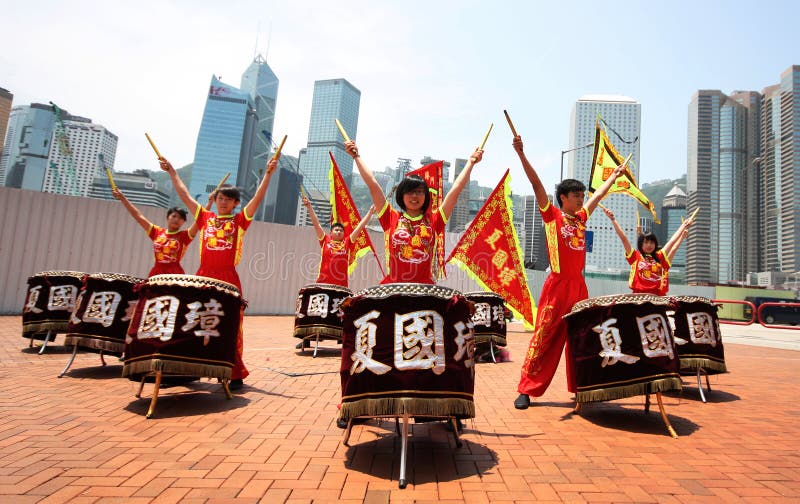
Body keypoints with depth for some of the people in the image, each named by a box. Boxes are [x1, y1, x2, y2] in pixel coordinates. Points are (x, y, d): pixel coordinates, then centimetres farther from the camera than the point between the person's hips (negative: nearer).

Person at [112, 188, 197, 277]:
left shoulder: (184, 236, 3)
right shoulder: (157, 232, 11)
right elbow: (138, 216, 12)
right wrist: (122, 197, 11)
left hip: (175, 275, -3)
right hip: (156, 273, 3)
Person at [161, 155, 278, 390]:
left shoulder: (240, 221, 6)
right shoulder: (205, 218, 14)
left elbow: (258, 197, -4)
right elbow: (184, 194, 18)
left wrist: (268, 173, -12)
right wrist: (171, 171, 18)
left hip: (228, 279, -3)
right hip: (203, 277, 3)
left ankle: (235, 373, 6)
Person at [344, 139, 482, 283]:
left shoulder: (433, 221, 11)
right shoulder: (391, 218, 10)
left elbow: (456, 189, 13)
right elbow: (372, 184, 10)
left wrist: (471, 162, 16)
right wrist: (356, 156, 11)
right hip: (392, 286, 0)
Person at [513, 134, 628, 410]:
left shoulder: (581, 218, 15)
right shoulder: (552, 215, 0)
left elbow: (599, 194, 31)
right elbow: (537, 184, -9)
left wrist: (614, 176, 41)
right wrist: (521, 154, -15)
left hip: (578, 285, 6)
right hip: (557, 285, -6)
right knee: (544, 338, -6)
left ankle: (579, 387, 23)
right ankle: (526, 390, 1)